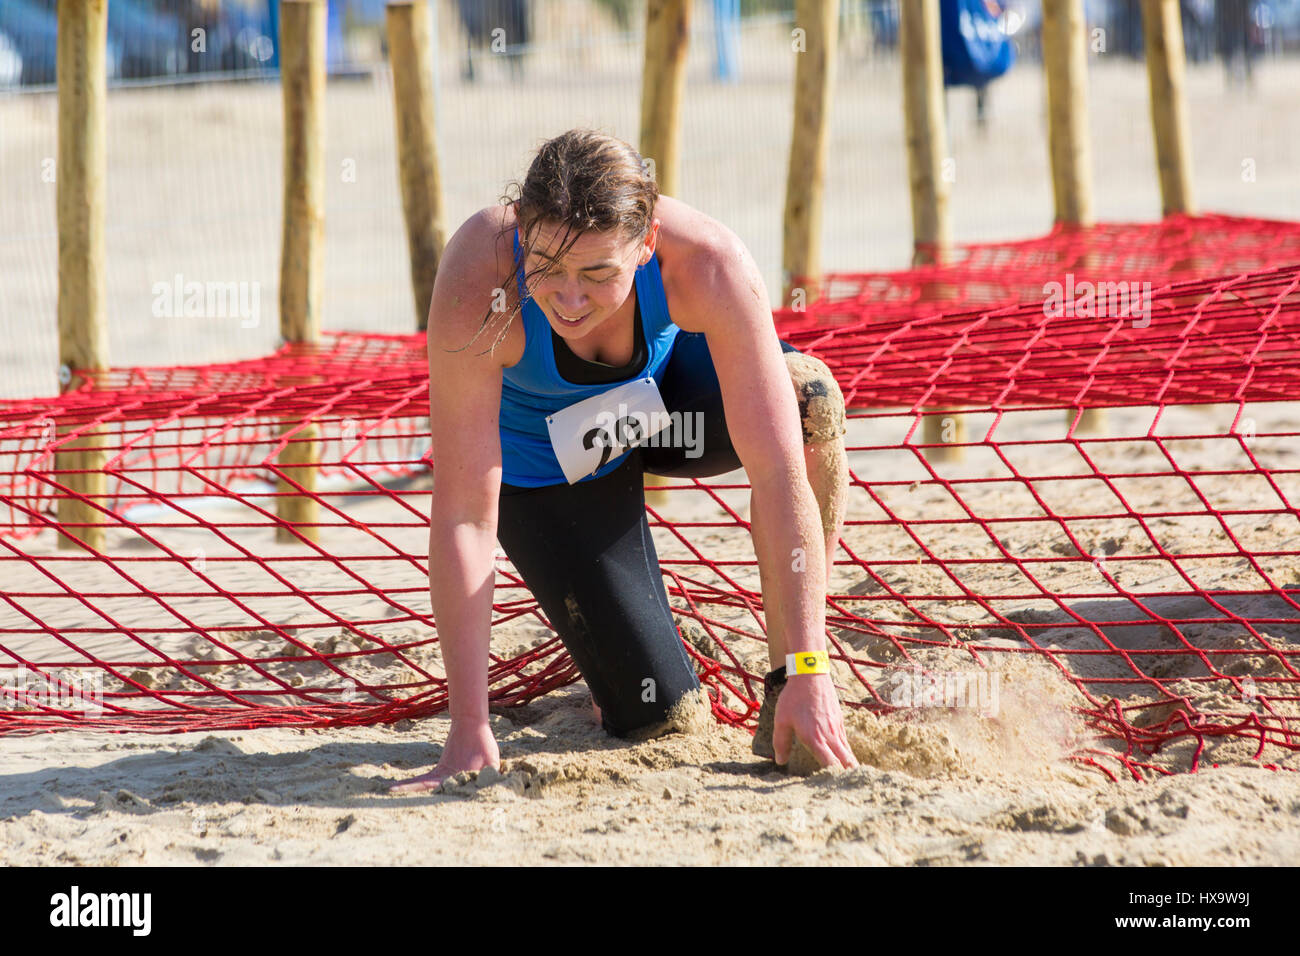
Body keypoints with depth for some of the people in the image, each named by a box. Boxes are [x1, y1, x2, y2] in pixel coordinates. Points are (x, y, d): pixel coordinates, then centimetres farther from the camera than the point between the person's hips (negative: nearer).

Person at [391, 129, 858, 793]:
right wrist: (469, 731, -37)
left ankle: (782, 679, -14)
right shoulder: (477, 288, -40)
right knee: (656, 714, -9)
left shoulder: (708, 264, -38)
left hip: (665, 393, 1)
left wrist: (808, 675, -42)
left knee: (809, 398, -33)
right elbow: (462, 512, -37)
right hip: (539, 457, -1)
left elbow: (780, 474, -37)